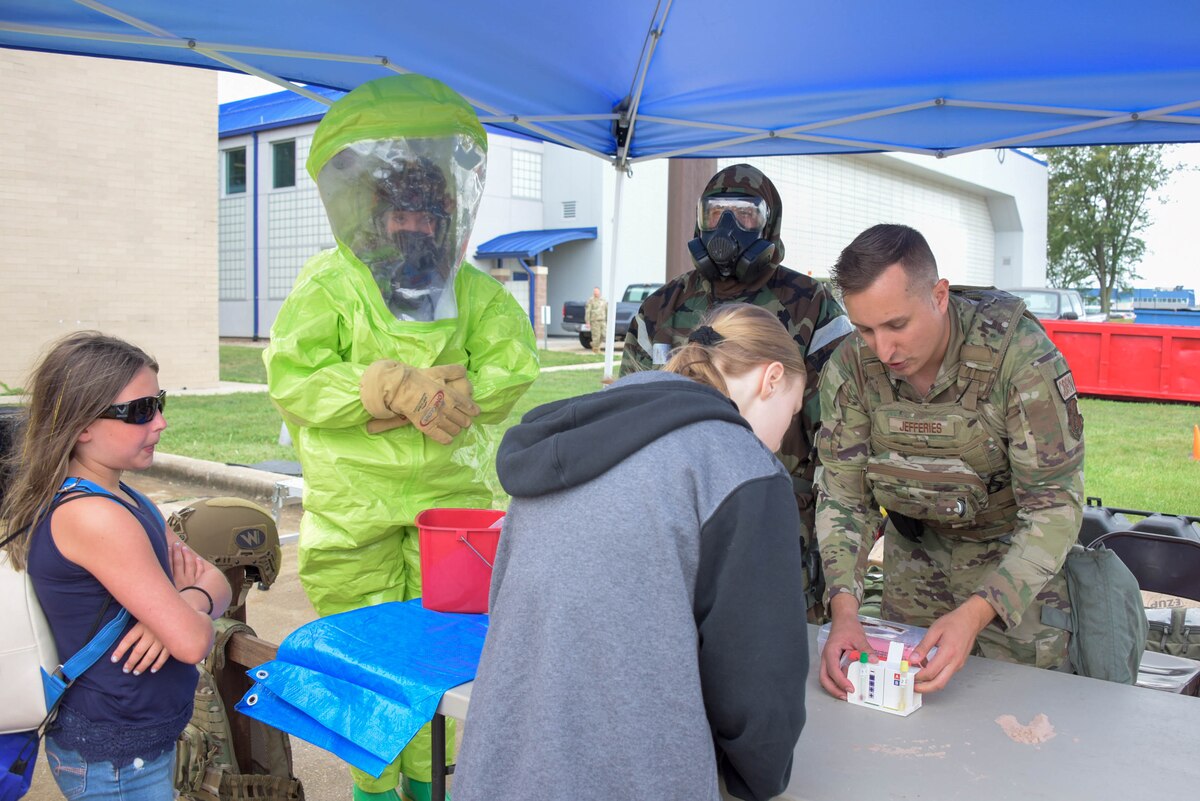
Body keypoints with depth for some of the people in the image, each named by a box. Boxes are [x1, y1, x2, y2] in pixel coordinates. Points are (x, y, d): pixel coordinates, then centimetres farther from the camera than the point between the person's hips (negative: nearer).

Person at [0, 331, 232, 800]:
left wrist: (187, 600, -17)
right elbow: (193, 642, -26)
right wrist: (188, 603, -5)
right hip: (115, 763, -9)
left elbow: (217, 581, 4)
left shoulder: (123, 498, 4)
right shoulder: (92, 516, -26)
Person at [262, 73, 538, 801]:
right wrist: (394, 387, -21)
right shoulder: (329, 284, 1)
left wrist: (410, 398, -18)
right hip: (354, 502, -1)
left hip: (456, 494, 2)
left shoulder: (476, 290, 8)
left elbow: (512, 366, -7)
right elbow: (292, 378, -9)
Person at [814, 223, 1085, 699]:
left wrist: (974, 615, -39)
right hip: (914, 557, 3)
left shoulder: (1020, 355, -29)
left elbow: (1056, 505, -27)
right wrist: (844, 609, -28)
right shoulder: (850, 367, -17)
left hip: (1015, 558, -3)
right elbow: (843, 494, -13)